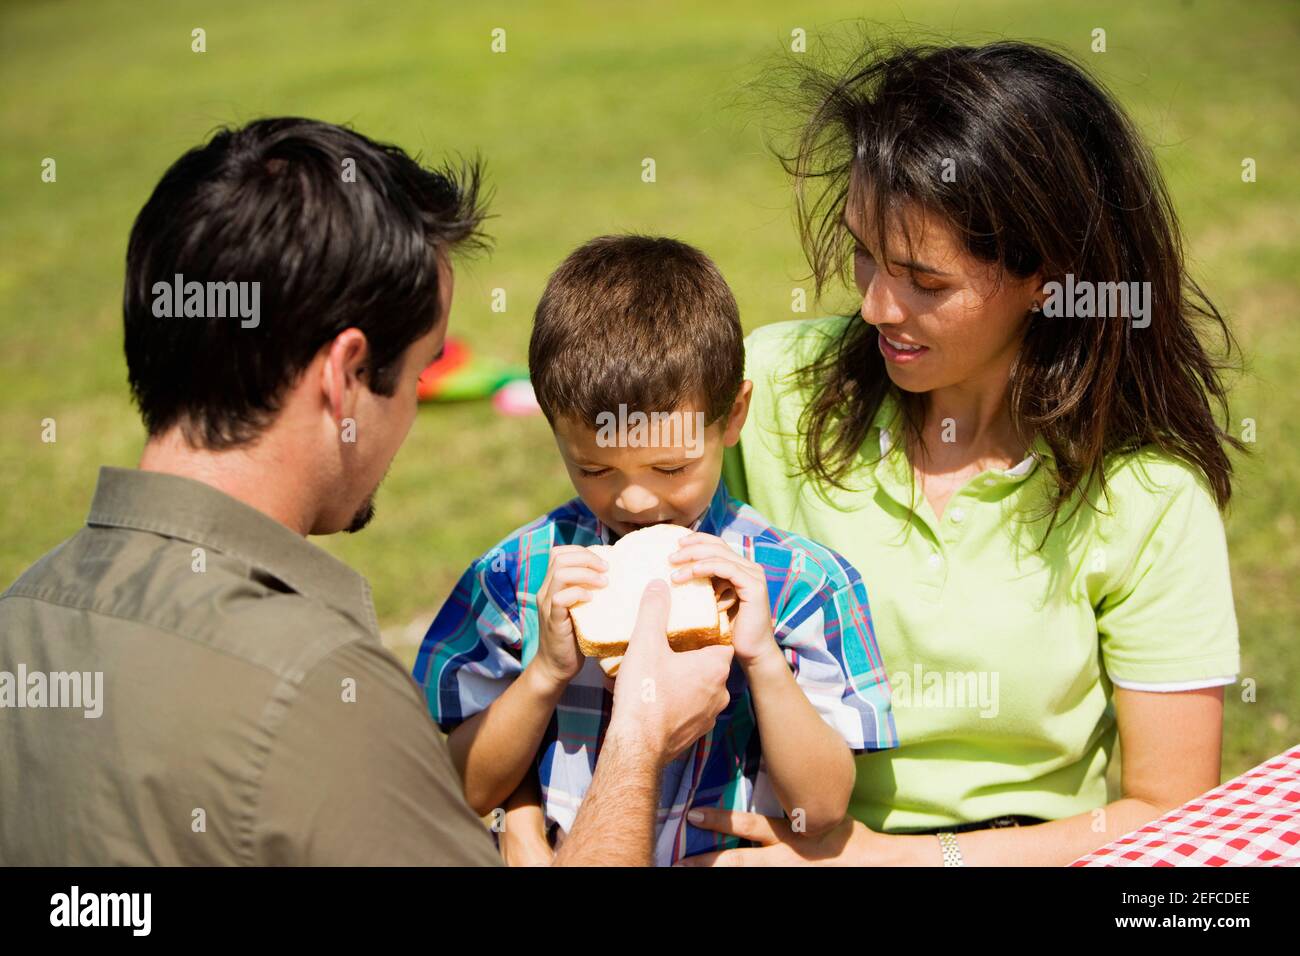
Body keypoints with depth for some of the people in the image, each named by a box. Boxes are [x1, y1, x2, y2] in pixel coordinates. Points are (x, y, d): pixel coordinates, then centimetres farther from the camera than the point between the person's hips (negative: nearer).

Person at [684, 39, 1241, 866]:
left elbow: (1167, 813, -4)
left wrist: (898, 854, -12)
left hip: (1026, 852, 0)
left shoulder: (1148, 495, -8)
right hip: (774, 836, 1)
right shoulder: (773, 386, -3)